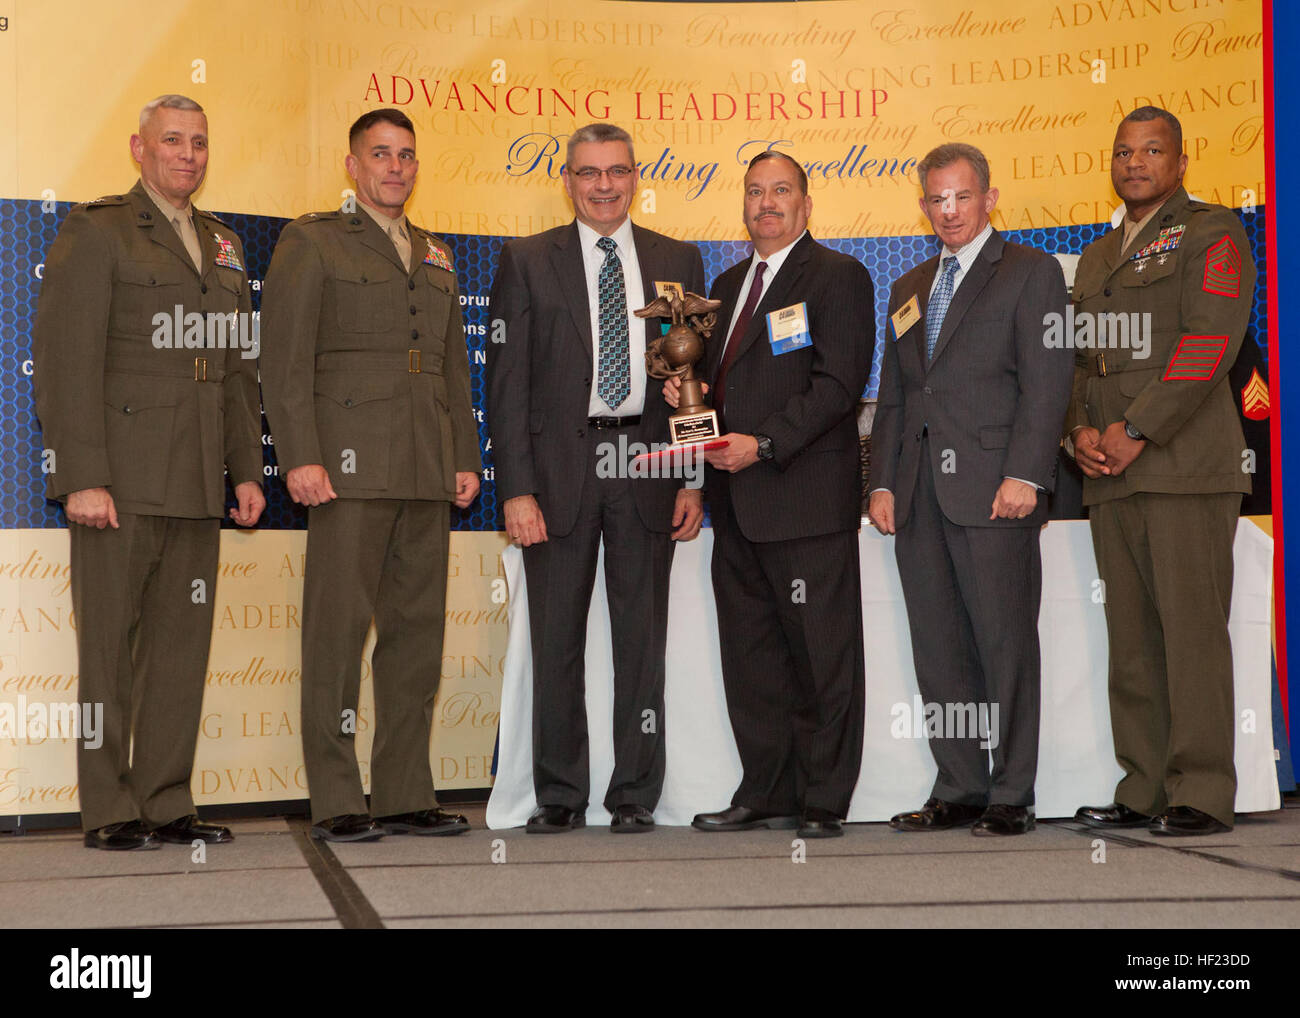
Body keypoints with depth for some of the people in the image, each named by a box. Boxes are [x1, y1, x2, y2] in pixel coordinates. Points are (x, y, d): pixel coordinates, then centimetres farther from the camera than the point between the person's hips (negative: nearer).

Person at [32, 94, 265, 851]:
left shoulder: (223, 247, 19)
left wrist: (247, 470, 13)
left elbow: (239, 370, 22)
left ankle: (167, 803, 13)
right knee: (110, 643, -1)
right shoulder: (96, 233, -1)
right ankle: (109, 811, 5)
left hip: (195, 484, 6)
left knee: (183, 640, 6)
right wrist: (82, 477, -16)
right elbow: (65, 361, -8)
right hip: (119, 480, -6)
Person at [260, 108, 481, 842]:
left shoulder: (437, 258, 22)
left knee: (417, 629, 5)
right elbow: (284, 358, -3)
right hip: (351, 469, -6)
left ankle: (405, 795, 11)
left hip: (428, 474, 6)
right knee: (339, 628, -6)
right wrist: (300, 457, -13)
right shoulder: (312, 243, 5)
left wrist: (466, 457, 13)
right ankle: (337, 802, -2)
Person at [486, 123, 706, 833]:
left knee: (642, 636, 4)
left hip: (648, 466, 1)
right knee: (556, 639, 2)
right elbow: (507, 384, 1)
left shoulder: (678, 263, 11)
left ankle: (635, 795, 12)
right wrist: (517, 488, -8)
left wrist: (693, 481, 1)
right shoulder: (526, 263, 5)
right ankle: (559, 795, 12)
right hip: (560, 467, -1)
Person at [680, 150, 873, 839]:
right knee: (749, 653, 11)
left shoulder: (838, 276, -3)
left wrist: (763, 444, -19)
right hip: (738, 502, 8)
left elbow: (839, 382, -13)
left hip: (806, 495, -8)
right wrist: (686, 391, 5)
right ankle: (765, 793, 19)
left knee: (821, 658, -2)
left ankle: (823, 801, 5)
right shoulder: (729, 283, 21)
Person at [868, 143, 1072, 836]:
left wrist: (1025, 474, -15)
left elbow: (1045, 382, -6)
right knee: (938, 650, 6)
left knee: (1005, 645, -4)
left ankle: (1012, 797, 3)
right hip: (919, 494, 6)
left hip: (992, 489, -6)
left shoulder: (1031, 272, 3)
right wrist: (882, 482, 11)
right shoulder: (909, 288, 22)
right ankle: (958, 791, 13)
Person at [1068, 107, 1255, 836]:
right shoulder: (1099, 257, 24)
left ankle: (1202, 795, -5)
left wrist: (1137, 431, -15)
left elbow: (1208, 343, -11)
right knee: (1131, 638, 5)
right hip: (1112, 475, 7)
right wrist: (1083, 428, 2)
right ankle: (1145, 791, 10)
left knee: (1192, 629, -8)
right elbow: (1079, 356, 22)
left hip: (1186, 467, -7)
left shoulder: (1213, 233, 2)